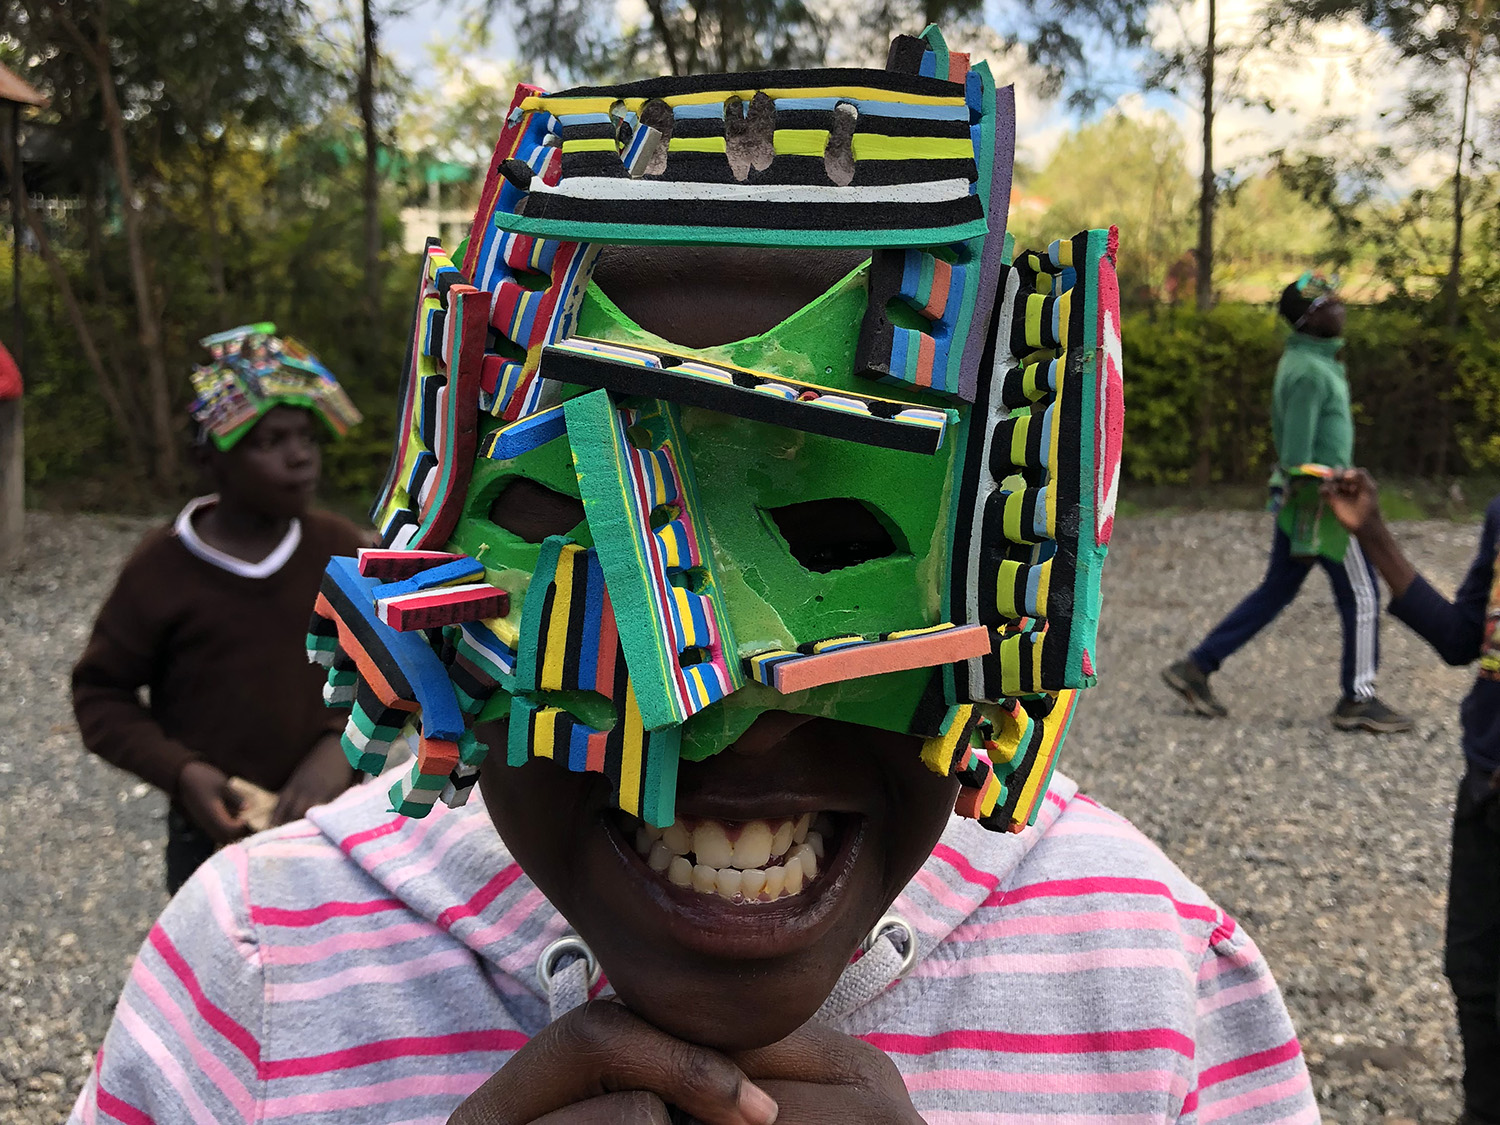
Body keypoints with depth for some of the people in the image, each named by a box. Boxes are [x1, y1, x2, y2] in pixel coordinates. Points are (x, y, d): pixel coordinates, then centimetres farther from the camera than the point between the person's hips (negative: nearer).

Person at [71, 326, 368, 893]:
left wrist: (344, 745, -17)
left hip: (329, 824, 2)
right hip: (215, 832, -1)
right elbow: (100, 692, -2)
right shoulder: (160, 568, -10)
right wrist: (179, 772, -17)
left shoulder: (340, 549, -5)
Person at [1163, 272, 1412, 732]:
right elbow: (1297, 454, -22)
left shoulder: (1303, 361, 13)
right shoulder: (1309, 371, -19)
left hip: (1301, 502, 10)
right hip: (1318, 505, -10)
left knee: (1275, 592, 13)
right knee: (1361, 595, 1)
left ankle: (1196, 668, 13)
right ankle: (1358, 699, 11)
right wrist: (1306, 537, -21)